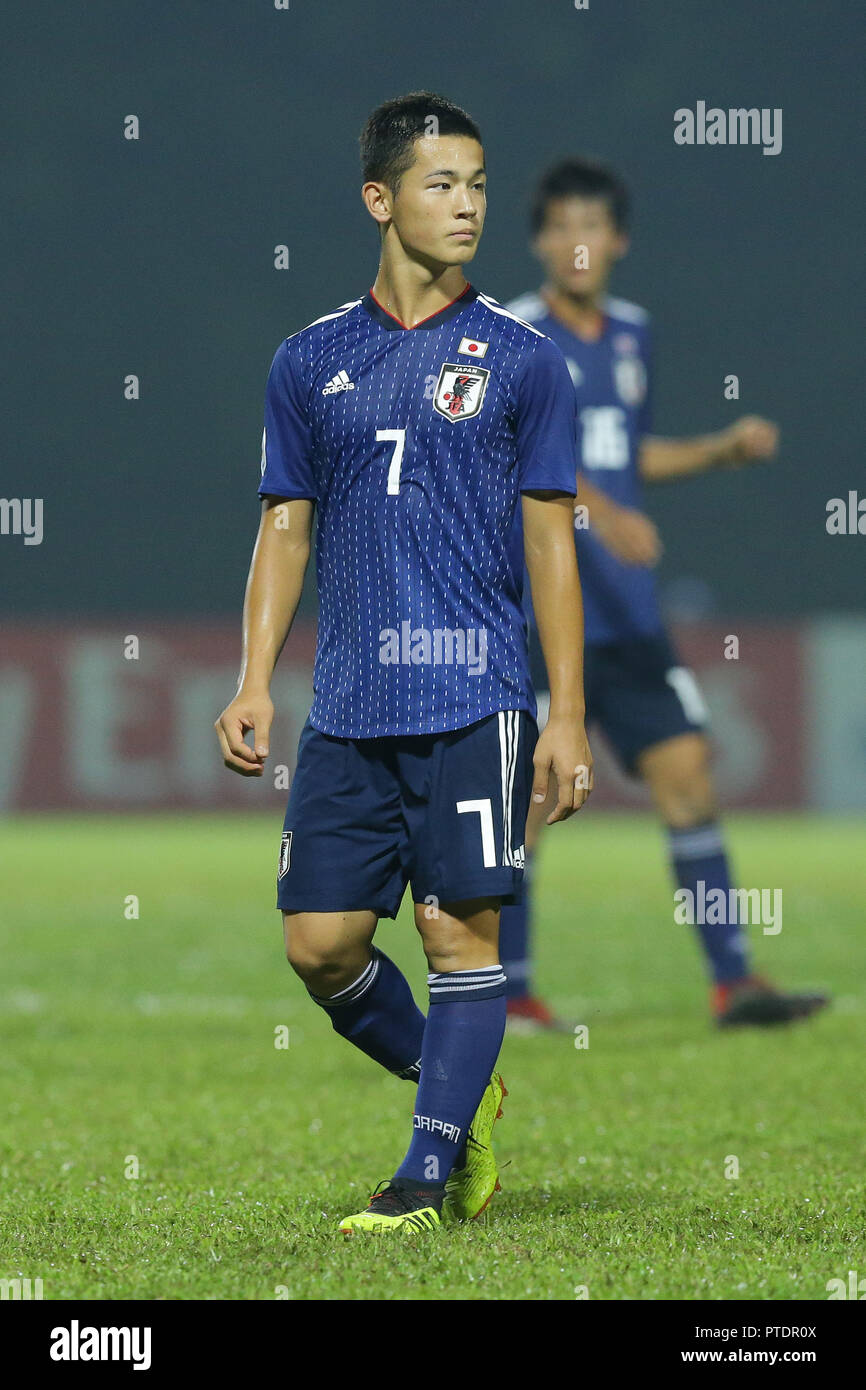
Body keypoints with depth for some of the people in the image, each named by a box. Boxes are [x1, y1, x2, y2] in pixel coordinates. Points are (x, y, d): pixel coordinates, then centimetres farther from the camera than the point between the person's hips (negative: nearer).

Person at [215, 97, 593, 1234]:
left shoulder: (522, 362, 4)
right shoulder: (311, 363, 10)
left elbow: (552, 543, 3)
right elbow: (286, 531, 14)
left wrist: (568, 715, -2)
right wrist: (253, 685, 3)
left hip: (475, 701, -3)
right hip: (348, 708, 3)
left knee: (461, 929, -6)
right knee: (321, 939, 1)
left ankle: (431, 1173, 1)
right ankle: (459, 1092, 23)